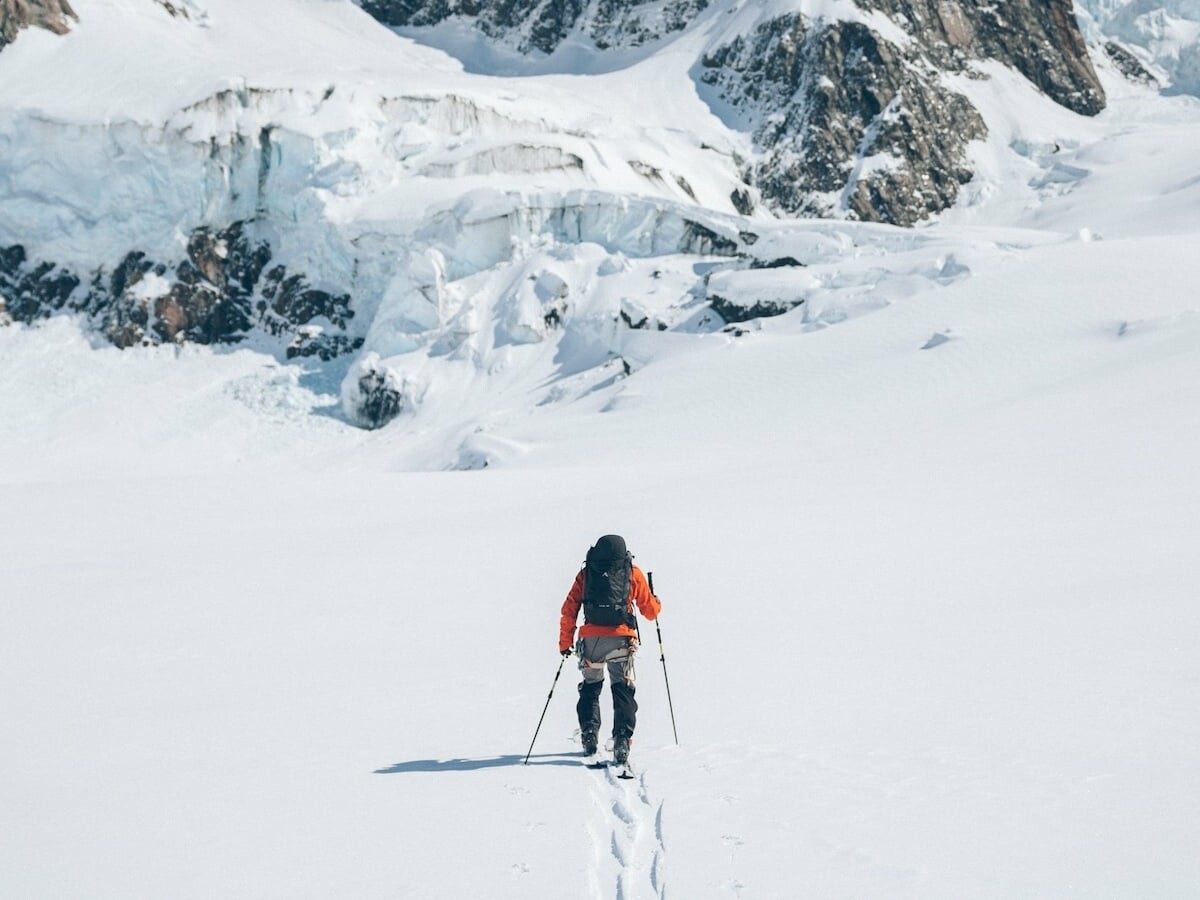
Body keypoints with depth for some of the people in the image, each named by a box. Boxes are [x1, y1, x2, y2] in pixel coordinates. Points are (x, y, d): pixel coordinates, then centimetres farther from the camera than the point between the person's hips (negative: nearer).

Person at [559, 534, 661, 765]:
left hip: (591, 639, 1)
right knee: (622, 690, 7)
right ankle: (622, 740, -9)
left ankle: (589, 735, 7)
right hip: (622, 639, -1)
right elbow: (651, 611, 13)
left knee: (590, 687, 20)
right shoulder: (633, 573, 10)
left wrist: (565, 643, 12)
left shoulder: (585, 573, 12)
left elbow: (569, 610, 7)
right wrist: (657, 603, 36)